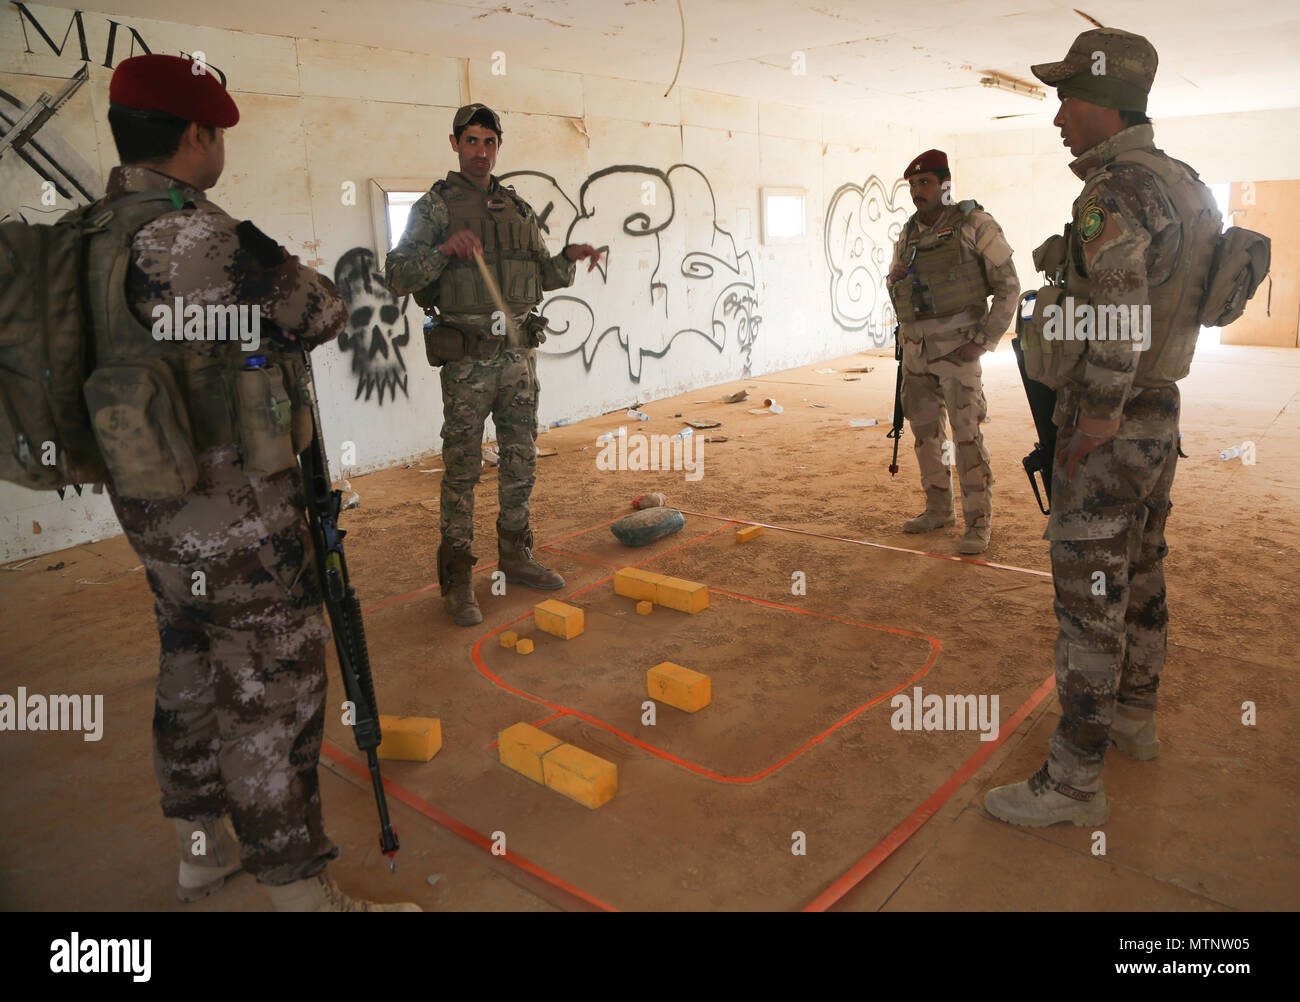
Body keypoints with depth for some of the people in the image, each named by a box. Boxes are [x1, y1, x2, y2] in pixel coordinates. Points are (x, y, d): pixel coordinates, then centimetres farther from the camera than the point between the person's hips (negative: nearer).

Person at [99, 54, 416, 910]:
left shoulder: (98, 233, 7)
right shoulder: (198, 236, -20)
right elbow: (324, 312, -11)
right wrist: (299, 291, 10)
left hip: (151, 500, 9)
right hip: (230, 508, -9)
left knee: (192, 667, 21)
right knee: (274, 690, 0)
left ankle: (204, 846, 39)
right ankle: (300, 890, 13)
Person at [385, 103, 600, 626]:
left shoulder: (519, 209, 14)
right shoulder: (435, 206, -2)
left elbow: (544, 277, 20)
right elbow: (397, 275, -9)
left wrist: (570, 257, 1)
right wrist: (445, 248, -23)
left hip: (519, 353, 5)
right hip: (468, 360, -5)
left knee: (522, 462, 11)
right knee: (462, 470, -1)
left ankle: (515, 556, 27)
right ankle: (457, 578, 8)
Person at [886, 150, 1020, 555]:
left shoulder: (974, 224, -7)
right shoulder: (908, 233, 12)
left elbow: (1008, 286, -7)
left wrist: (983, 340, -13)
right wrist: (896, 278, -1)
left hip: (956, 348, -6)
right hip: (917, 349, 7)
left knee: (967, 435, -8)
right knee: (925, 432, 12)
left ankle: (978, 523, -1)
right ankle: (938, 509, 26)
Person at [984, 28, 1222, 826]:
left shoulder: (1108, 200, -23)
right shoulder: (1183, 188, 9)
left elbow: (1116, 336, -29)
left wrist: (1085, 440, -20)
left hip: (1106, 431, -10)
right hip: (1159, 415, 10)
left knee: (1089, 597, -4)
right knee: (1139, 574, 20)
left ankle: (1075, 782, 5)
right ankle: (1135, 717, 38)